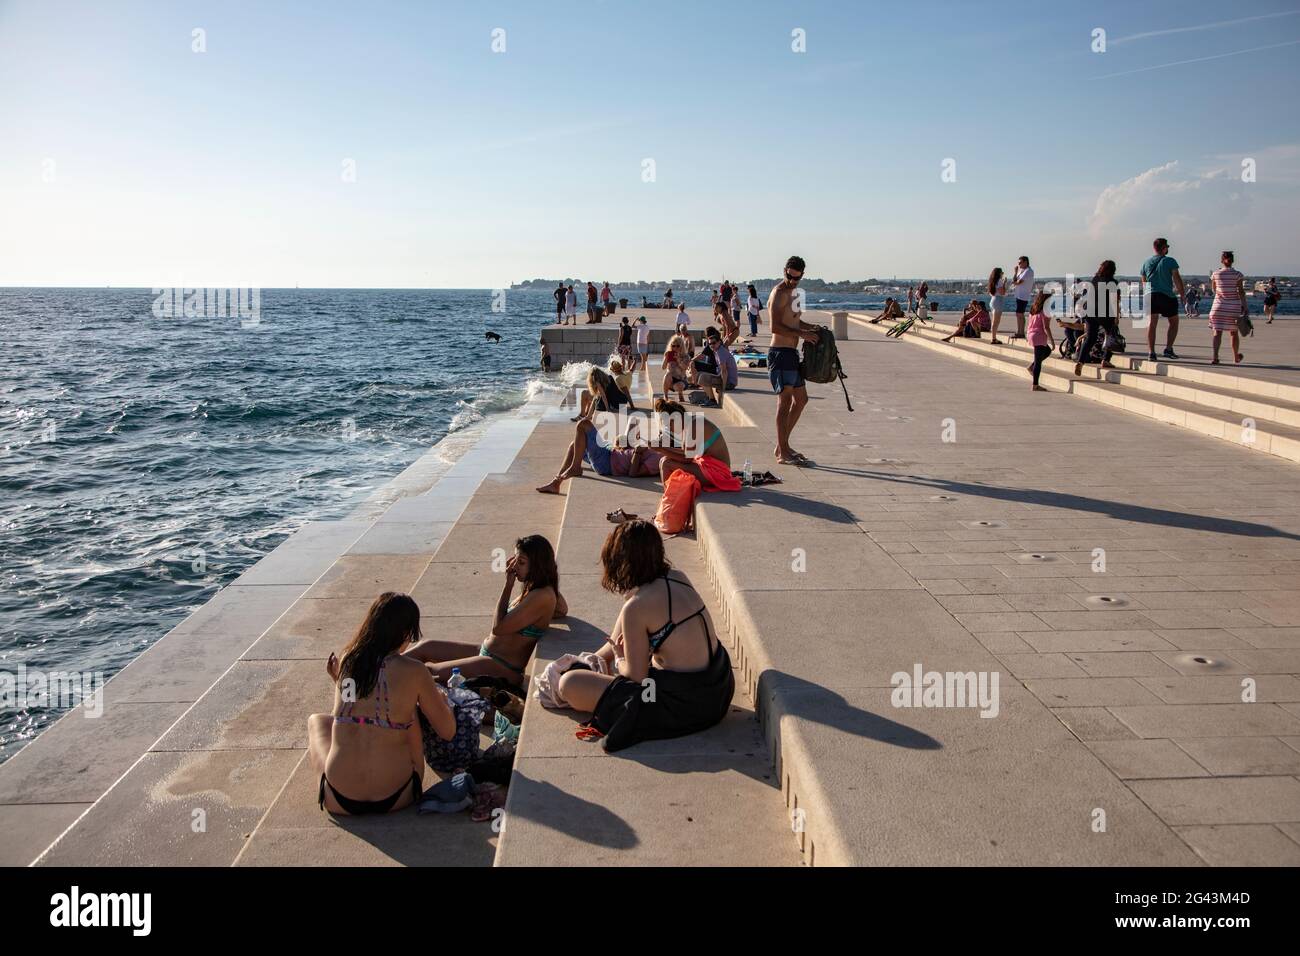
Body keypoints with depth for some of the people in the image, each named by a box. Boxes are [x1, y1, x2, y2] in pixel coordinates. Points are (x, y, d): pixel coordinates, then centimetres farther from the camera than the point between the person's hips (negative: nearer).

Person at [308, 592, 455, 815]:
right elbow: (447, 732, -2)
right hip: (395, 798, -2)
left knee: (317, 720, 28)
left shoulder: (346, 661, -2)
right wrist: (441, 699, 17)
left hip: (339, 800, 2)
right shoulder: (414, 673, -11)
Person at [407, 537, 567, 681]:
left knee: (431, 671, -2)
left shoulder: (542, 596, -25)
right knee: (425, 647, 14)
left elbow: (498, 627, -23)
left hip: (504, 668, -10)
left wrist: (508, 583, -17)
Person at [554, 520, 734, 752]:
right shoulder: (676, 577, 1)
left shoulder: (636, 607, -21)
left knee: (569, 684, -4)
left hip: (684, 707, -8)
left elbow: (636, 677, -12)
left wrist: (618, 659, 8)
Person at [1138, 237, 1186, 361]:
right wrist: (1182, 294, -3)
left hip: (1150, 296, 3)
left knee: (1151, 324, -1)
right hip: (1167, 296, -3)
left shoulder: (1146, 263, 11)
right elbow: (1176, 278, -7)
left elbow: (1143, 282, 16)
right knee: (1174, 322, 13)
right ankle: (1168, 349, 4)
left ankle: (1151, 351, -9)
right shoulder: (1170, 261, -3)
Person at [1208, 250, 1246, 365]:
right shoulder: (1237, 274, -5)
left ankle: (1215, 356, -22)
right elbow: (1241, 292, -7)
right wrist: (1244, 306, -4)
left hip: (1219, 305, 0)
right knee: (1233, 332, 13)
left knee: (1217, 332, -4)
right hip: (1234, 305, 0)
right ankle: (1236, 357, 28)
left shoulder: (1216, 274, -1)